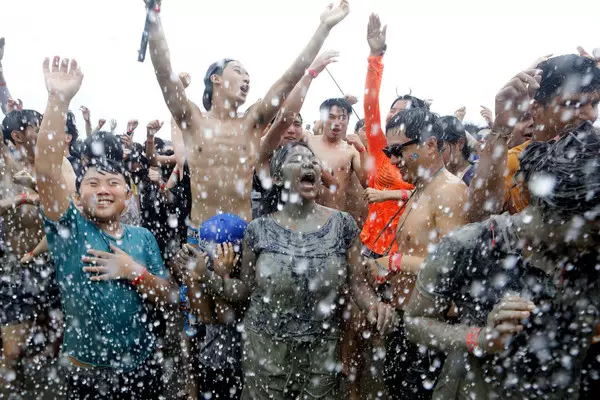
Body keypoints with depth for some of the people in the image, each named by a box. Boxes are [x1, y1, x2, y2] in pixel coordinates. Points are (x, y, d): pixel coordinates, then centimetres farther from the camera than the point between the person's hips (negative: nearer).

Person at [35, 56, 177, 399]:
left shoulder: (143, 237, 1)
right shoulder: (70, 229, -7)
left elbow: (169, 298, -1)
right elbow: (47, 170, -22)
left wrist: (134, 272, -17)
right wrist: (59, 100, -30)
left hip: (143, 370, 2)